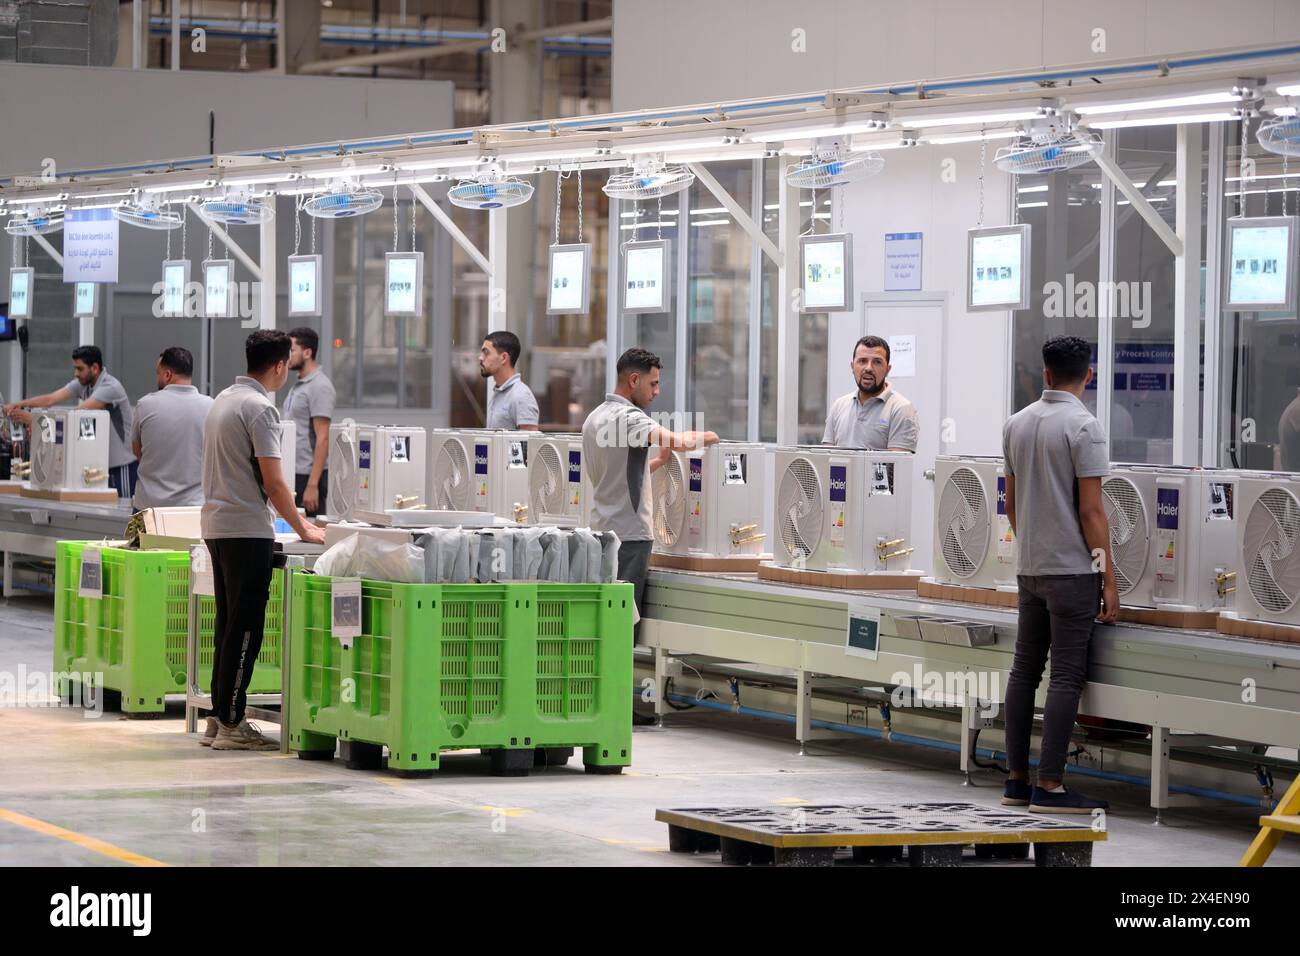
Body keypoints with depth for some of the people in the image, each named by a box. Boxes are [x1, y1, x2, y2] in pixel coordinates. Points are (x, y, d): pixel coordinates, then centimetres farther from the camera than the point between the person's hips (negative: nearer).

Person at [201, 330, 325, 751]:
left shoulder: (223, 400, 15)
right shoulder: (260, 408, -14)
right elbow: (273, 483, -16)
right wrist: (303, 530, -3)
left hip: (215, 524, 9)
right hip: (247, 530, -9)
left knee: (229, 623, 13)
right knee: (245, 626, -6)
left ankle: (219, 717, 15)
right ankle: (232, 723, -6)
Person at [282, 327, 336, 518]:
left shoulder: (319, 386, -14)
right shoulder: (298, 385, 16)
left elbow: (322, 438, -19)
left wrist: (313, 485, -23)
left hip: (308, 475, -9)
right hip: (293, 474, 9)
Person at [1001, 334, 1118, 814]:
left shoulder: (1016, 423, 8)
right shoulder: (1083, 426, -13)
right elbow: (1091, 510, -15)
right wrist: (1109, 580, -10)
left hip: (1029, 569, 7)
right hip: (1072, 570, -7)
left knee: (1024, 670, 11)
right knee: (1066, 676, -5)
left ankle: (1016, 780, 13)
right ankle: (1050, 787, -8)